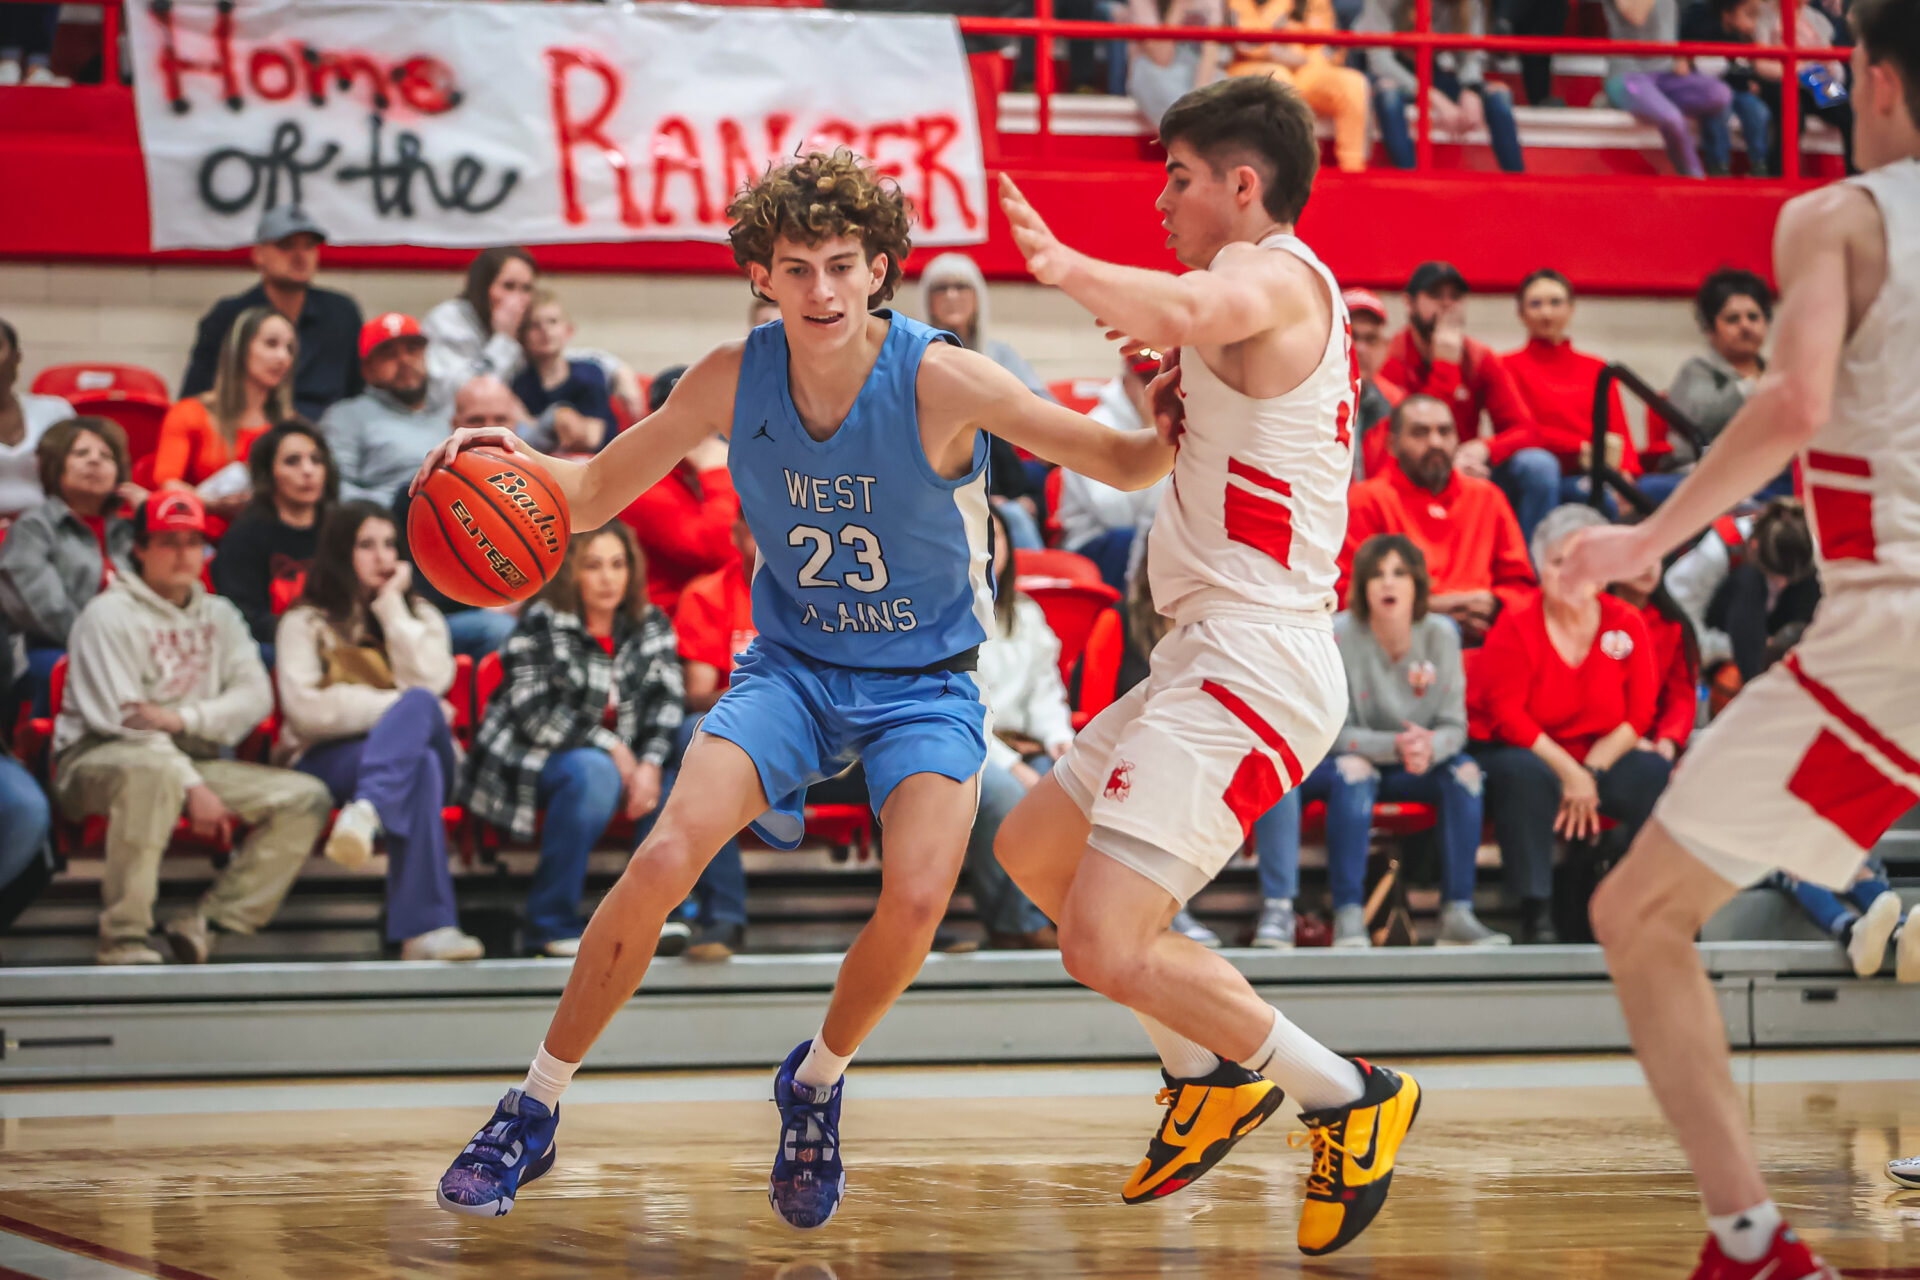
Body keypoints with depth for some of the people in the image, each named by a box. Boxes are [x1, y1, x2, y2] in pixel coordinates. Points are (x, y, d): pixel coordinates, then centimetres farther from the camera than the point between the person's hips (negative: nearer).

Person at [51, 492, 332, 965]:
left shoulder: (218, 616, 16)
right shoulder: (110, 614, -4)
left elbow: (255, 695, 2)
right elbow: (123, 718, -14)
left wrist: (184, 718, -18)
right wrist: (194, 790, -22)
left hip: (192, 761, 7)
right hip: (96, 761, -6)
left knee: (306, 798, -10)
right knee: (154, 769, -42)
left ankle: (205, 924, -20)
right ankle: (123, 939, -37)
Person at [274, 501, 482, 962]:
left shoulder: (421, 616, 22)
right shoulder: (306, 623, 12)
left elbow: (428, 682, -1)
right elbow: (306, 709, -6)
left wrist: (392, 605, 1)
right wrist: (395, 707, -9)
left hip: (420, 749, 3)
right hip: (328, 762, -3)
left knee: (421, 703, -35)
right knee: (419, 766, -37)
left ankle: (366, 812, -60)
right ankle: (427, 928, -53)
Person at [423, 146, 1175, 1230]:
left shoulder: (942, 380, -20)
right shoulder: (736, 379, -10)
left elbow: (1126, 463, -14)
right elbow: (594, 491, 1)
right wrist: (511, 460, -19)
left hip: (924, 682, -2)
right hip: (792, 665, 2)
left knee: (917, 896, -27)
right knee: (664, 861, -21)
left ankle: (816, 1085, 5)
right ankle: (532, 1113, -3)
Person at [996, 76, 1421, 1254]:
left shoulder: (1271, 271, -11)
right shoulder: (1283, 297, 21)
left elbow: (1189, 314, -37)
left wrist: (1062, 265, -27)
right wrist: (1179, 418, 14)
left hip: (1254, 659, -11)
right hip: (1224, 653, 11)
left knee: (1106, 945, -18)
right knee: (1034, 848, 24)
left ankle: (1350, 1099, -5)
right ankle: (1215, 1076, 28)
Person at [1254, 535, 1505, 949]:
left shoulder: (1440, 636, -7)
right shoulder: (1340, 638, -17)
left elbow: (1454, 726, -8)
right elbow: (1335, 732, -17)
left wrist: (1430, 747, -32)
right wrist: (1395, 745, -34)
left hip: (1412, 773, 3)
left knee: (1464, 770, -24)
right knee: (1353, 769, -36)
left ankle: (1457, 914, -24)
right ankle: (1348, 916, -37)